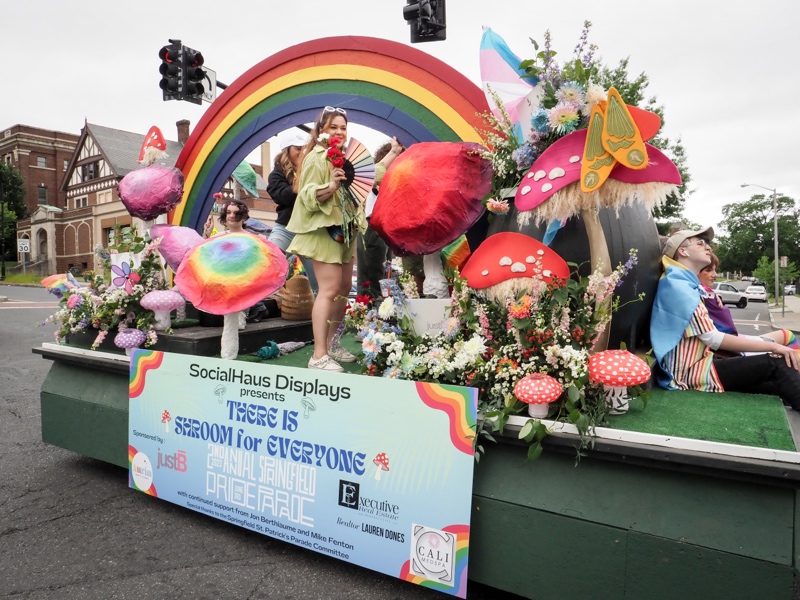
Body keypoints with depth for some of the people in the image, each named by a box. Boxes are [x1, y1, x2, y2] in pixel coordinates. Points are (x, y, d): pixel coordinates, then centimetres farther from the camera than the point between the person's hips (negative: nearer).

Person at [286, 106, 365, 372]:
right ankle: (318, 356, -11)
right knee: (329, 289, -15)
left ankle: (331, 344, 21)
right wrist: (330, 186, -33)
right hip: (324, 231, -9)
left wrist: (357, 220, 22)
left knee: (344, 288, 9)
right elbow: (307, 197, -18)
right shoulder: (316, 158, -10)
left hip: (345, 230, 9)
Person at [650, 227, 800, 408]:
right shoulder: (677, 284, -13)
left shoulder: (687, 284, 17)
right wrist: (772, 346, -13)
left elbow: (708, 337, 11)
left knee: (778, 385, 6)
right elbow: (713, 338, -18)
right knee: (777, 362, -11)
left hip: (695, 367, 9)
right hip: (690, 373, -9)